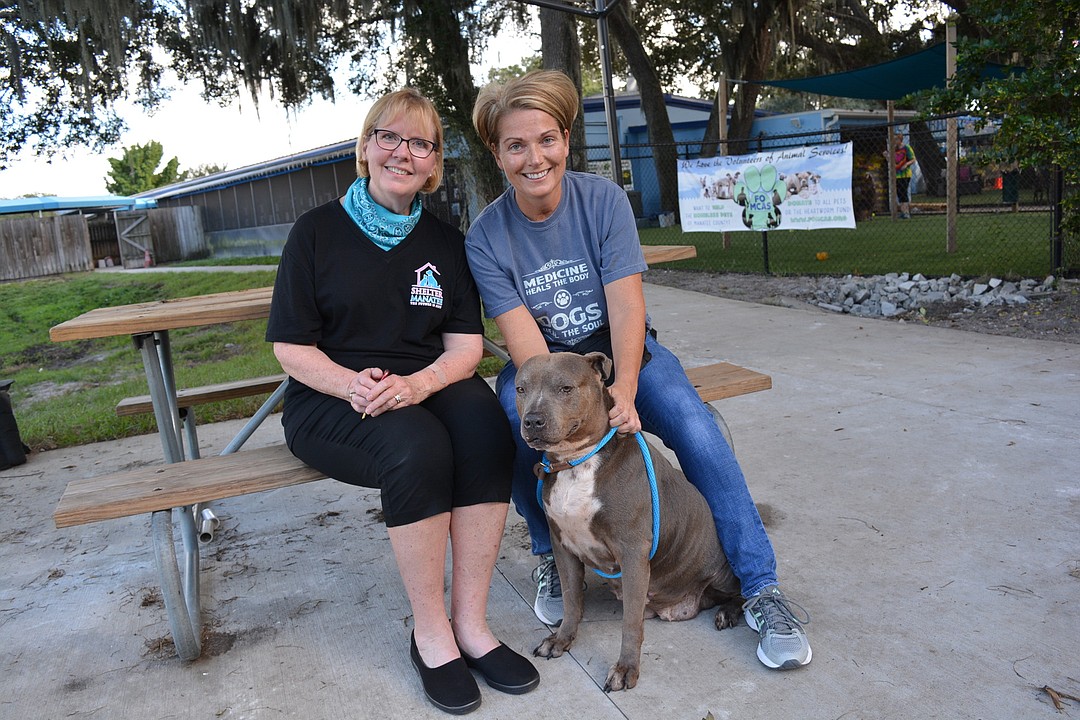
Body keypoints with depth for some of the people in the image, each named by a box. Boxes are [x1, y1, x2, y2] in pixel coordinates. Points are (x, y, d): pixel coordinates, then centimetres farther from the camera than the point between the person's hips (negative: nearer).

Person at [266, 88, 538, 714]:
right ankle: (430, 633, -16)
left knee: (486, 427, -30)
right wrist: (352, 384, -20)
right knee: (416, 447, -34)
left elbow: (466, 344, 3)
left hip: (426, 386, 3)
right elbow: (291, 346, 0)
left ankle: (470, 622, -18)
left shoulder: (446, 241, 11)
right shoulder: (318, 230, 2)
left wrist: (418, 383, -18)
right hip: (331, 395, -3)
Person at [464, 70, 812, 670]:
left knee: (696, 428, -24)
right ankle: (553, 556, -3)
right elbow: (523, 336, -17)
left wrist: (623, 389, -34)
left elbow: (626, 304, -18)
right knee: (521, 427, -32)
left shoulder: (604, 199, -9)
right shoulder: (487, 236, -9)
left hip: (623, 352, 0)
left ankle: (762, 588, -10)